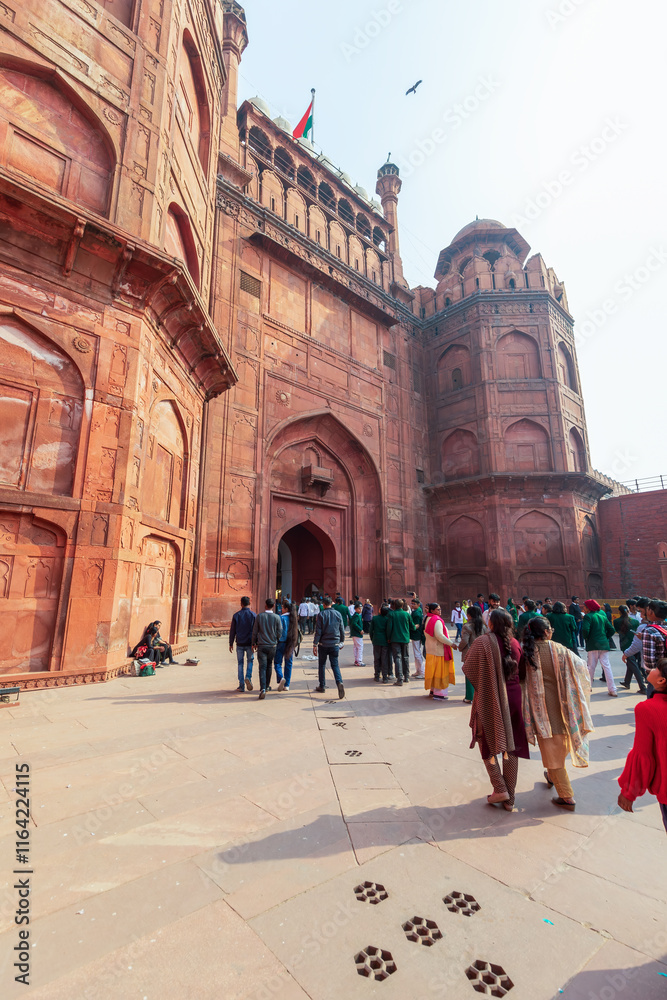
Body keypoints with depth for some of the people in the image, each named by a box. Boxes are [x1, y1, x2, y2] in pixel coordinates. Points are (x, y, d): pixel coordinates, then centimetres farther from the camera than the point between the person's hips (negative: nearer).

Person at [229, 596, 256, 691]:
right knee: (250, 660, 17)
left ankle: (241, 686, 10)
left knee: (240, 663, 9)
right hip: (250, 643, -1)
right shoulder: (253, 615, -4)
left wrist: (231, 644, 9)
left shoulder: (236, 615, -1)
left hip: (240, 643, 1)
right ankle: (248, 677, -6)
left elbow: (232, 631, 1)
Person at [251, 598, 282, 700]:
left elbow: (255, 631, -1)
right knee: (269, 666, 19)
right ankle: (267, 686, 30)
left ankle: (263, 689, -16)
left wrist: (254, 643, 12)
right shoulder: (277, 617, -6)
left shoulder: (259, 616, -5)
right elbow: (280, 632, -3)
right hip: (272, 646, 1)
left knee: (262, 667, -3)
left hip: (261, 646, -1)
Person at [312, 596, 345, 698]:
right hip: (335, 644, 2)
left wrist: (315, 645, -4)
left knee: (321, 665, 14)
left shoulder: (321, 615, -8)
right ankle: (339, 682, -16)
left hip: (323, 644, -2)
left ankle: (322, 686, 21)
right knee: (335, 665, 7)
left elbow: (318, 631, -9)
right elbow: (342, 630, 8)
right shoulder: (338, 614, 3)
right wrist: (341, 642, 20)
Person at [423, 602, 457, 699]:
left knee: (433, 670, 17)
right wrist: (451, 643, -16)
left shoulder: (428, 619, 9)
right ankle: (439, 693, 3)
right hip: (439, 649, -9)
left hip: (430, 649, 9)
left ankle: (432, 690, 24)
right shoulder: (437, 621, -20)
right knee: (439, 670, -2)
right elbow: (439, 636, -26)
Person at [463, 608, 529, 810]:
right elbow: (520, 671, 8)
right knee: (511, 748, 15)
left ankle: (500, 789, 11)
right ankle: (509, 799, 23)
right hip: (513, 698, 5)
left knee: (487, 744, 16)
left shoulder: (483, 642, -17)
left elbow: (467, 668, -12)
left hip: (489, 699, -5)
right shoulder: (515, 644, -2)